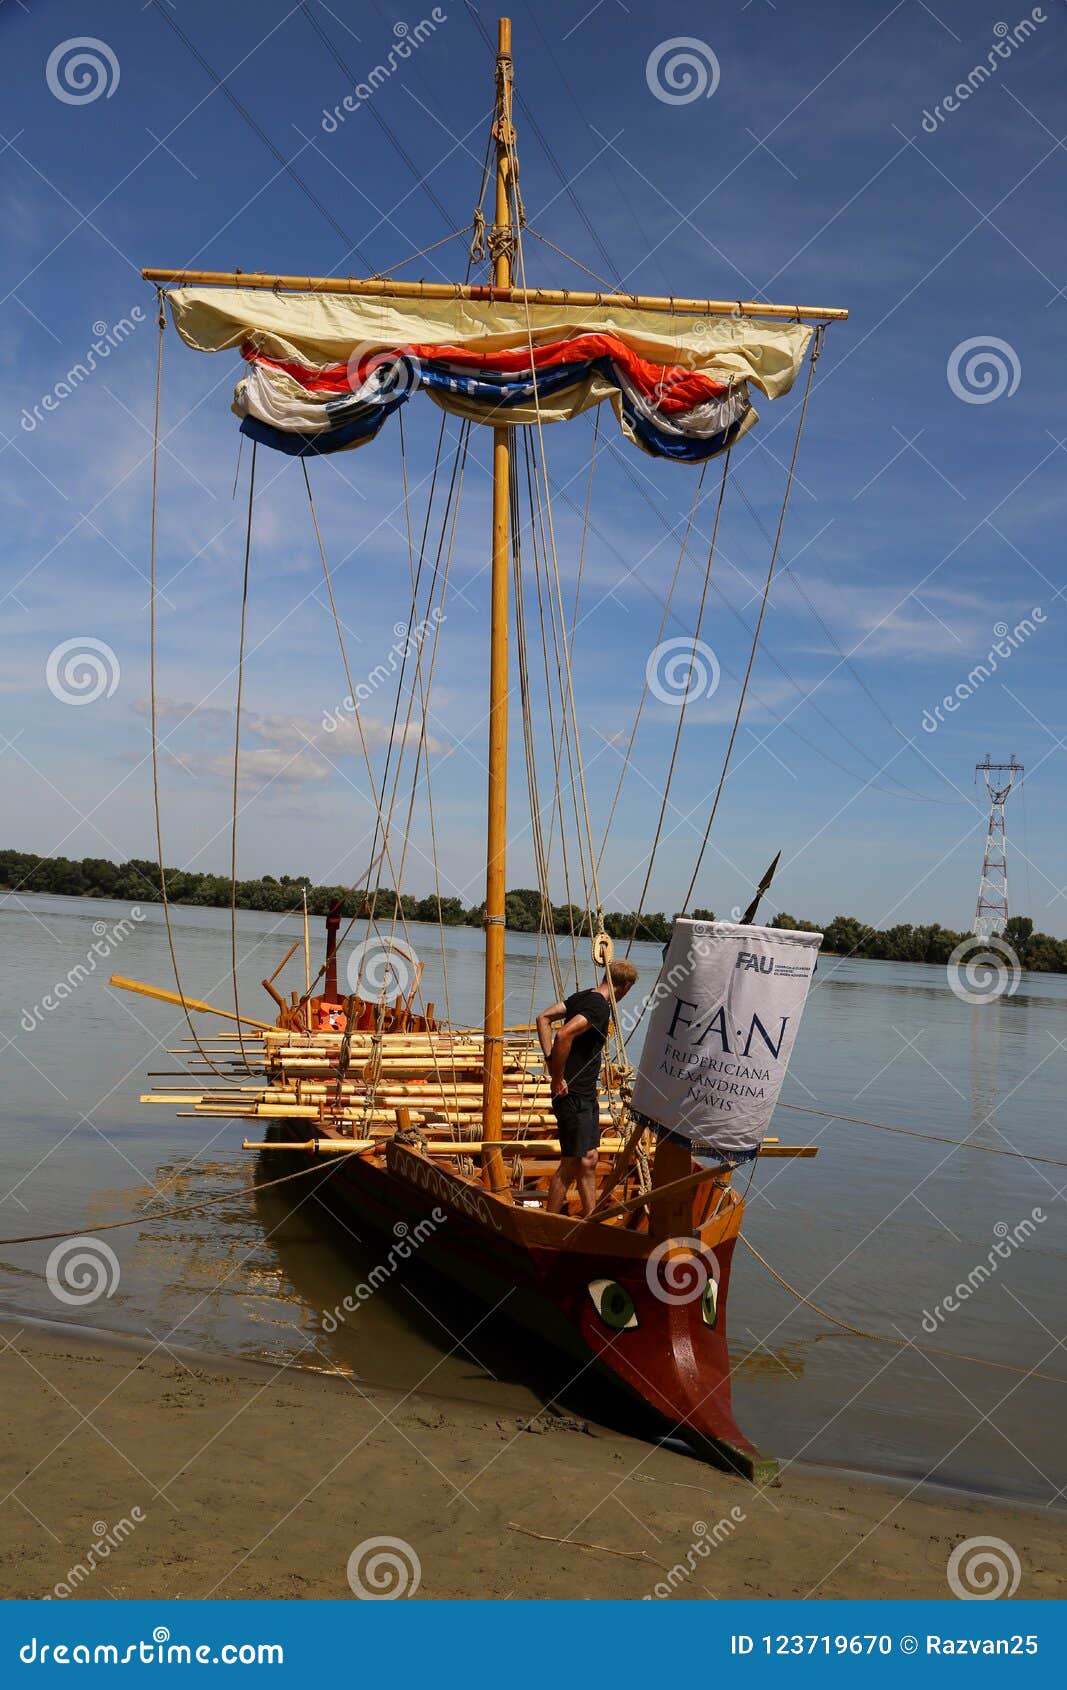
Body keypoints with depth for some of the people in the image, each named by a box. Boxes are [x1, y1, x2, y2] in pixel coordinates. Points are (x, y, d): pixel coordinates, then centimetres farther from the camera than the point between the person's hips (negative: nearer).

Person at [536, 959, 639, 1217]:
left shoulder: (582, 997, 9)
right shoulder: (600, 1007, -19)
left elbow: (543, 1018, 11)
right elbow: (564, 1034, -33)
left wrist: (551, 1060, 4)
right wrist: (558, 1077, -21)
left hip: (587, 1095, 10)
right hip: (574, 1097, -10)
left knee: (588, 1160, 14)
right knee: (571, 1165, -3)